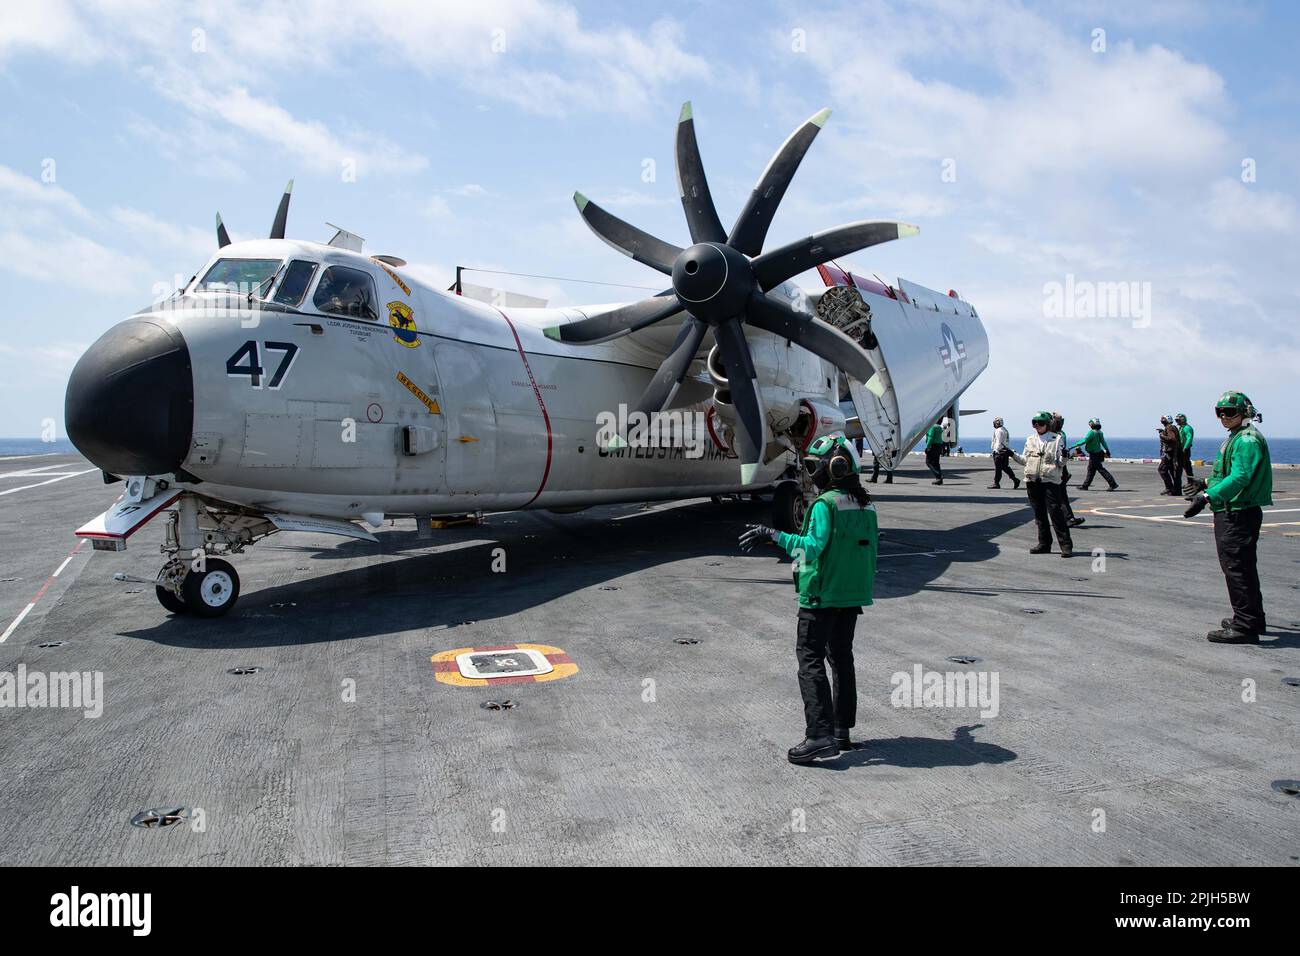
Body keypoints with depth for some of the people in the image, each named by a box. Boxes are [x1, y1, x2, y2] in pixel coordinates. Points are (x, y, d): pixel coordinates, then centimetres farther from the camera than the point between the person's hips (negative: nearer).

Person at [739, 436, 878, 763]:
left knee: (810, 660, -4)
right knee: (841, 657, 16)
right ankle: (842, 730, 23)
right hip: (853, 595, 8)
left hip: (821, 595, -8)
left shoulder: (826, 504, -16)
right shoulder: (866, 505, 9)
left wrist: (772, 535, -25)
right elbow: (870, 546, 15)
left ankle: (820, 735, -10)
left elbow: (813, 547, -25)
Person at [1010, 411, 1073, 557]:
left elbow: (1060, 463, 1)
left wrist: (1063, 456, -20)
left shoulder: (1056, 439, 2)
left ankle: (1066, 545, -6)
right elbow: (1026, 460, 20)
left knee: (1055, 512, -10)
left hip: (1050, 480, -4)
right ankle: (1044, 544, 16)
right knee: (1039, 514, 8)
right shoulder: (1030, 440, 13)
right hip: (1033, 481, 5)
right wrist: (1012, 455, 8)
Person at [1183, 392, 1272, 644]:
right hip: (1233, 512, 11)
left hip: (1238, 514, -11)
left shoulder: (1247, 439, -16)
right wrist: (1207, 485, 32)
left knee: (1237, 568, -9)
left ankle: (1244, 627, -5)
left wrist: (1208, 497, -35)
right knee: (1244, 567, 19)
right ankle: (1253, 618, 32)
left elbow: (1240, 477, -28)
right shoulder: (1237, 437, 17)